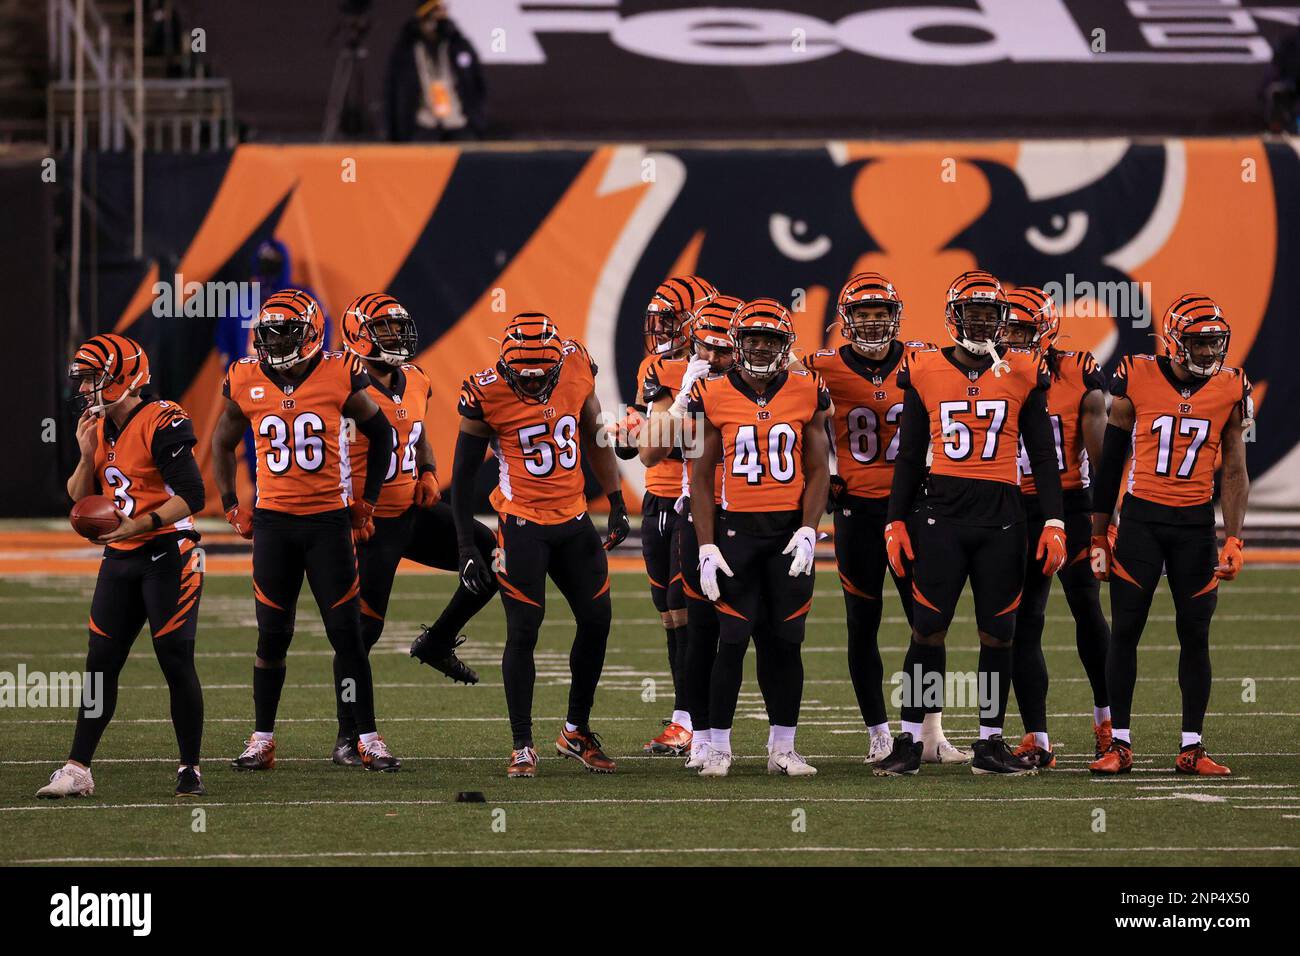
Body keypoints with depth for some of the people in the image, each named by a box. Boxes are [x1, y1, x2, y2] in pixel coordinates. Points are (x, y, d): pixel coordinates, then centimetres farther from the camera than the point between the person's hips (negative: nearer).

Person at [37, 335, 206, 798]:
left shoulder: (161, 423, -16)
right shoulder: (99, 429, 10)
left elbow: (192, 495, -19)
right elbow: (80, 501, 13)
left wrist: (143, 524, -28)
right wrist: (87, 455, -3)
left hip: (168, 555, -8)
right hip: (120, 560, 8)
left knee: (176, 661, -5)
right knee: (101, 663, 5)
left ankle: (190, 768, 5)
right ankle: (77, 771, 6)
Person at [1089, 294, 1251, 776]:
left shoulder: (1230, 390, -1)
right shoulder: (1136, 380, -7)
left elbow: (1234, 473, 4)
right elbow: (1111, 462, 0)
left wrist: (1234, 540, -4)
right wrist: (1099, 536, 1)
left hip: (1196, 521, 2)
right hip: (1141, 517, -2)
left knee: (1195, 634, 3)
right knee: (1125, 630, -1)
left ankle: (1192, 748, 10)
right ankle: (1119, 745, 5)